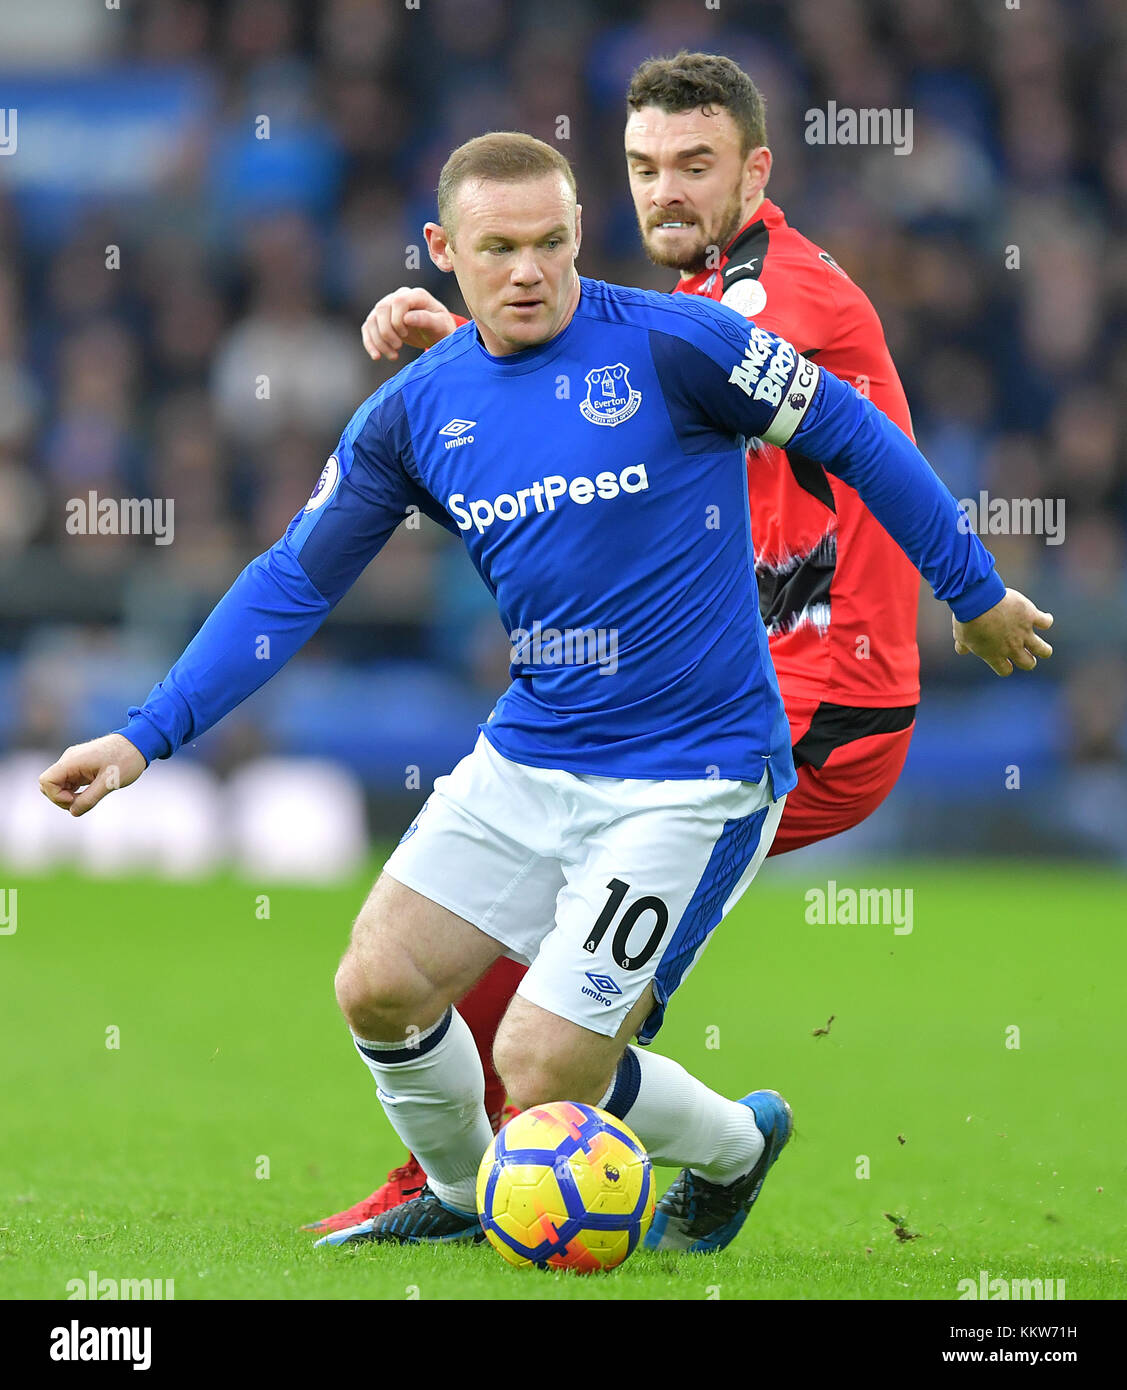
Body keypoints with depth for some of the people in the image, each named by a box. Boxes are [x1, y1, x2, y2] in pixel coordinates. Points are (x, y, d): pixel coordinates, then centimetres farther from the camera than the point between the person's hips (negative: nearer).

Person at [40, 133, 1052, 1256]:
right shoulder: (413, 412, 2)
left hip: (696, 777, -5)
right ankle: (458, 1198, 27)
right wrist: (146, 735, -1)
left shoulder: (670, 344, -12)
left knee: (543, 1071, -12)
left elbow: (850, 434, -1)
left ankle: (733, 1146, 21)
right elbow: (294, 581, 7)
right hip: (523, 766, 6)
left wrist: (974, 592, 7)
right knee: (378, 991, -4)